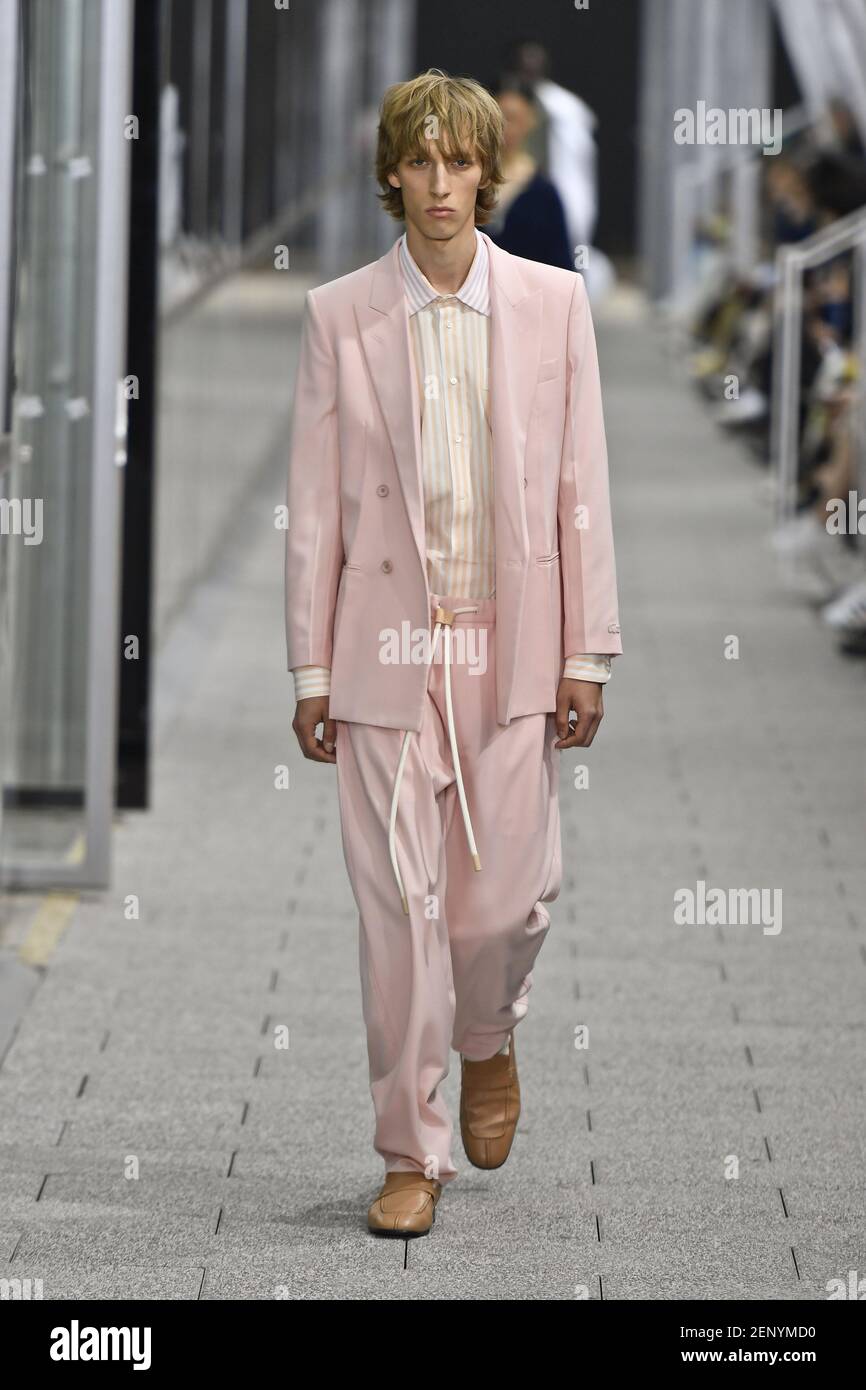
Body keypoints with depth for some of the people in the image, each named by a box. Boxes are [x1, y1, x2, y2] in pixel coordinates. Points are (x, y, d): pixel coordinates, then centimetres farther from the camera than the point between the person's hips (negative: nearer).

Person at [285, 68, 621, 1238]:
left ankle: (488, 1042, 37)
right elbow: (315, 506, 2)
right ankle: (413, 1154, 9)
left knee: (508, 895, 3)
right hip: (388, 647, -1)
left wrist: (588, 654, 0)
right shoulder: (338, 315, 1)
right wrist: (310, 669, 0)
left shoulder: (553, 302, 2)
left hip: (512, 646, 1)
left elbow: (581, 486, 3)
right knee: (399, 904, -1)